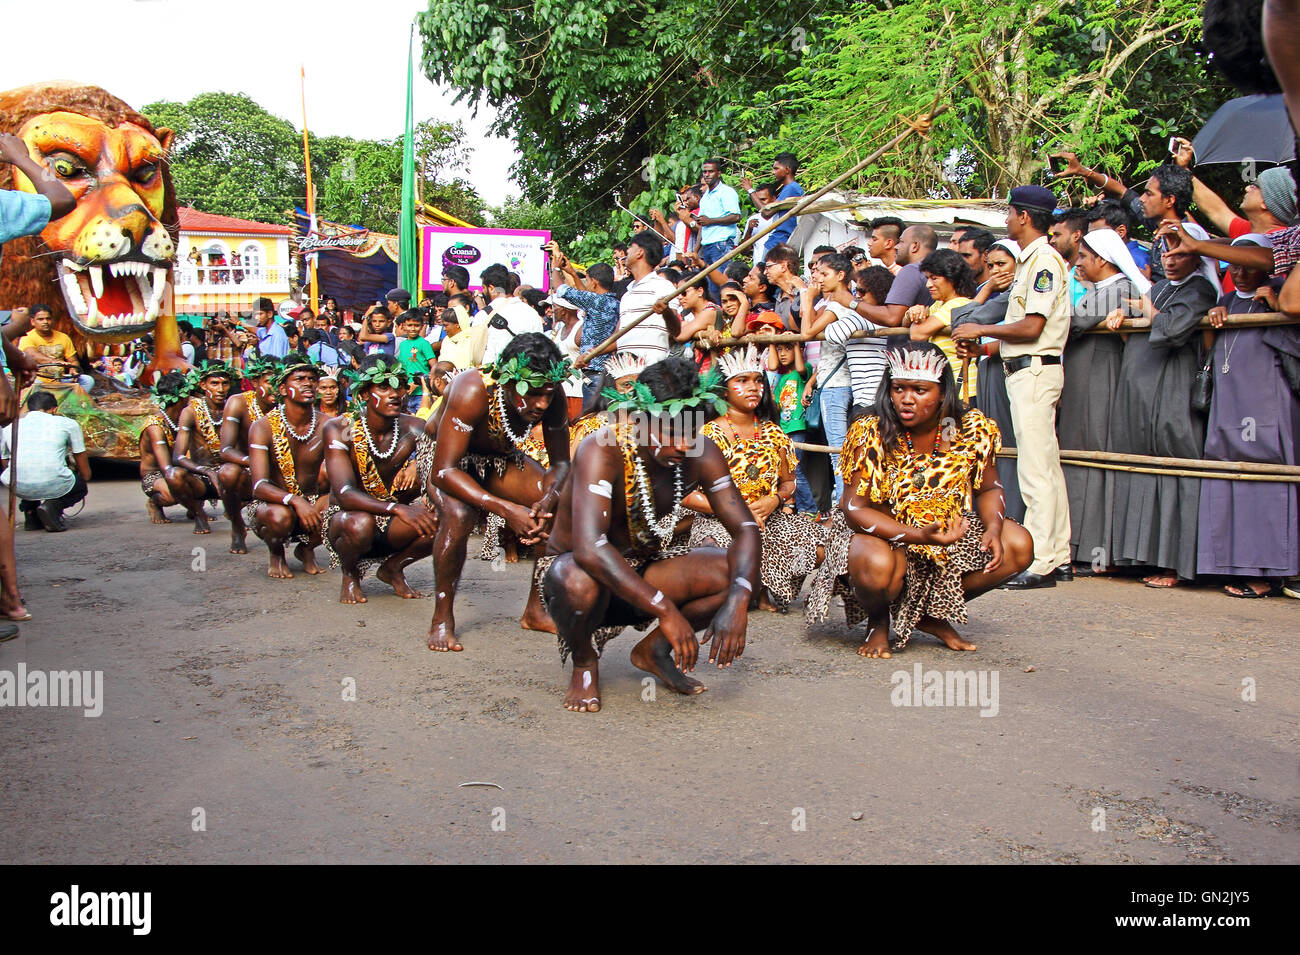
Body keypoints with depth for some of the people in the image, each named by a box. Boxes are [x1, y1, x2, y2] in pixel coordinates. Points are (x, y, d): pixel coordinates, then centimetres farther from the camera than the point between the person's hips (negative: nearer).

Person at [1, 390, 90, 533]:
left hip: (19, 488, 3)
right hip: (54, 486, -3)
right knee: (81, 486, 31)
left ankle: (30, 511, 17)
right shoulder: (69, 423, 14)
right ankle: (54, 505, -1)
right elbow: (86, 475, 17)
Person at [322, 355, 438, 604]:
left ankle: (393, 568, 6)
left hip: (393, 527, 3)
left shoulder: (414, 429, -6)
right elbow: (344, 493, -28)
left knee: (438, 518, -25)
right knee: (360, 523, -38)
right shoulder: (340, 430, -16)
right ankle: (350, 574, -1)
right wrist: (397, 508, -44)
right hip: (345, 517, -3)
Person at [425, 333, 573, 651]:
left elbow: (560, 462, -14)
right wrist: (505, 509, -49)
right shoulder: (472, 392, -39)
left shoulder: (552, 398, -25)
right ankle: (442, 618, -14)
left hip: (500, 458, 5)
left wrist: (548, 500, -36)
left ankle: (536, 610, 1)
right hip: (445, 456, -5)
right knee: (459, 515, -34)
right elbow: (444, 471, -39)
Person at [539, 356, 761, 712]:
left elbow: (745, 529, -12)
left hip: (647, 569, 5)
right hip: (570, 566, -5)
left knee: (737, 575, -17)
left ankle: (654, 650, 8)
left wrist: (737, 600, -32)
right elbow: (589, 549, -41)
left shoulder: (702, 455, -12)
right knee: (581, 582, -40)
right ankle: (584, 663, -4)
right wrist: (666, 610, -44)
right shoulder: (601, 451, -29)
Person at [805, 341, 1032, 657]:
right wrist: (919, 535, -33)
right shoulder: (872, 434, -20)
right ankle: (878, 621, 2)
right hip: (883, 534, -5)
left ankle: (932, 613, 9)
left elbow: (988, 488, 7)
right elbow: (855, 508, -21)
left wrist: (993, 527, -15)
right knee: (876, 564, -38)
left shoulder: (973, 430, -9)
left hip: (947, 534, 5)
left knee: (1018, 545, -11)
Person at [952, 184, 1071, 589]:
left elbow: (1032, 327, -19)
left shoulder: (1044, 259, -12)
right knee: (1046, 467, 12)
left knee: (1036, 470, -9)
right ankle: (1057, 555, 18)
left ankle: (1040, 563, -7)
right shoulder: (1031, 260, 19)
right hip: (1024, 370, 11)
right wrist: (984, 347, 13)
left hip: (1034, 370, -11)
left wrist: (982, 330, -8)